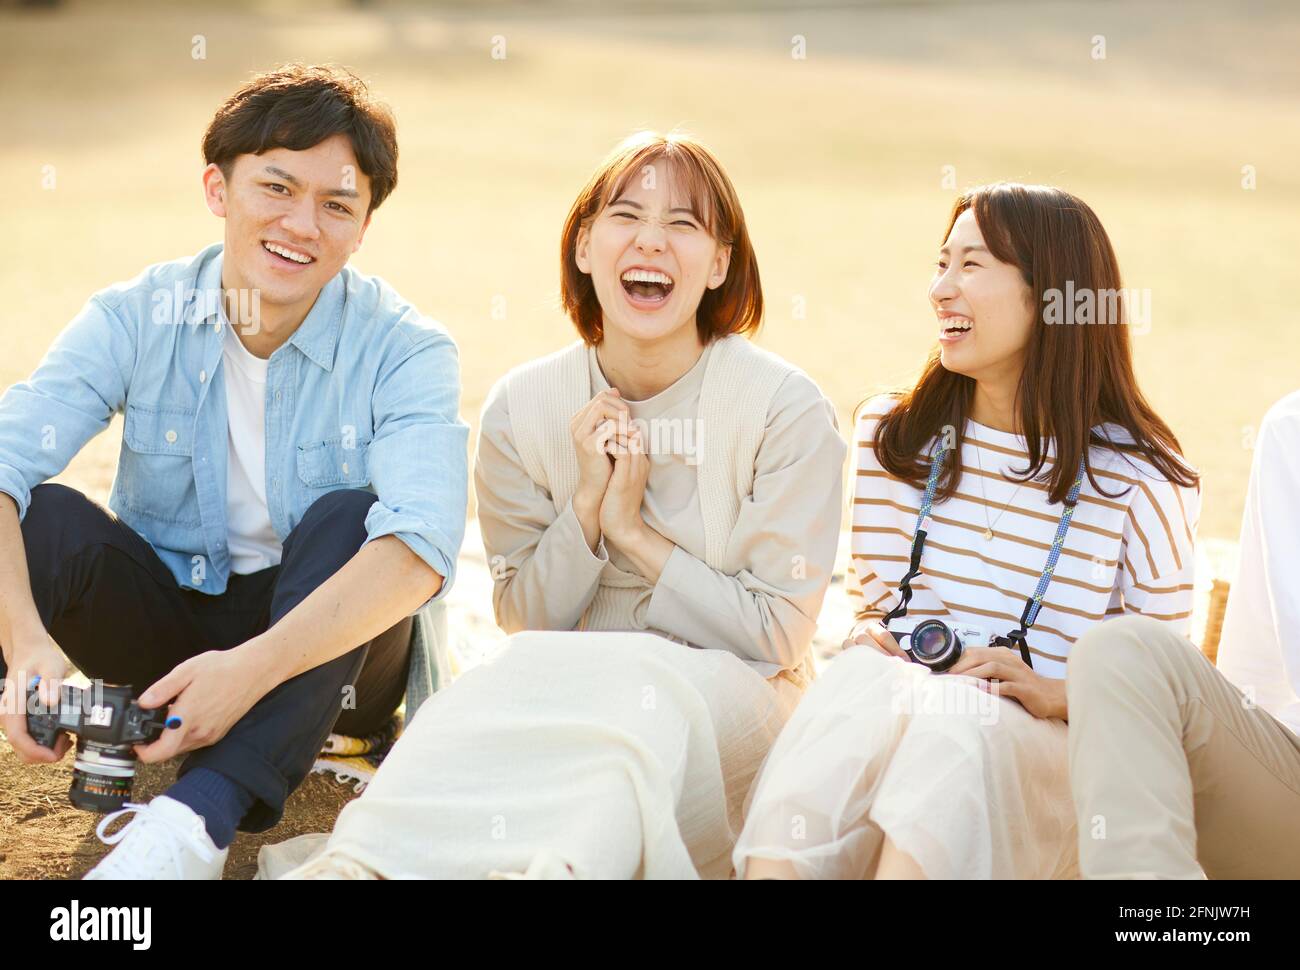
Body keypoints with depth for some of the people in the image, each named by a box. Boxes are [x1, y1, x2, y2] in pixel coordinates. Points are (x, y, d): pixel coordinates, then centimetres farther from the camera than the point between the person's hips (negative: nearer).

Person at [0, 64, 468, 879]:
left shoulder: (405, 351, -15)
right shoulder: (135, 320, -9)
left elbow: (420, 550, -32)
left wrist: (252, 669, -43)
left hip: (329, 651, -1)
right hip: (166, 623, 2)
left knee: (349, 515, -32)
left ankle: (200, 815, -41)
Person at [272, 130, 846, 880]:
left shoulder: (788, 411, -8)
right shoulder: (522, 408, 1)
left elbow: (779, 634, -6)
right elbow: (524, 619, 4)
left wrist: (635, 531, -12)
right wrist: (588, 502, -13)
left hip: (730, 686, -2)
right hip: (569, 677, 2)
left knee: (634, 695, -37)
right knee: (505, 690, -33)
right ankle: (361, 862, -51)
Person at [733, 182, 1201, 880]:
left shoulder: (1140, 477, 4)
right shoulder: (891, 436, 15)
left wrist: (1057, 694, -11)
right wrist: (865, 639, -2)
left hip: (1041, 747, -2)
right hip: (885, 710, 2)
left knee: (960, 720, -38)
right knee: (863, 677, -35)